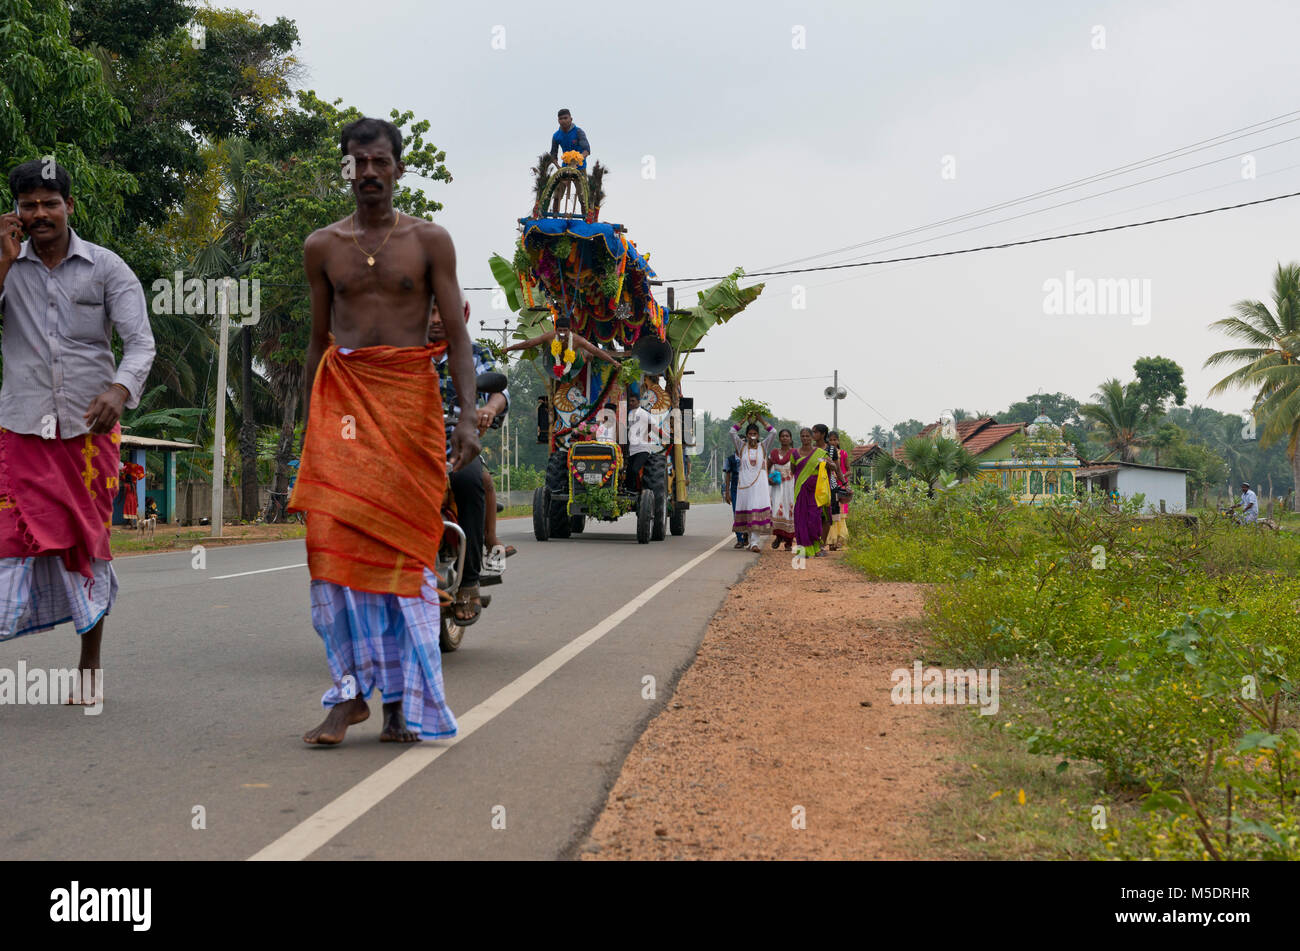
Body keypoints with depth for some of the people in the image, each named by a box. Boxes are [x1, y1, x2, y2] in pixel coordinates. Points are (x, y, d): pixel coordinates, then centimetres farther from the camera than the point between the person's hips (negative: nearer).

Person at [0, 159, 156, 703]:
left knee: (87, 544, 5)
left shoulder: (106, 268, 2)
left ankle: (90, 666, 16)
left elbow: (140, 341, -7)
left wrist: (119, 390, -27)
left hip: (90, 428, 0)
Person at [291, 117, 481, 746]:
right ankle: (350, 691, -7)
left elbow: (456, 332, 2)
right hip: (342, 394, 2)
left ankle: (403, 700, 4)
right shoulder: (322, 246, 13)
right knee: (335, 534, -12)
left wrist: (468, 416, -10)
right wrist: (307, 423, 18)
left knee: (406, 545, -3)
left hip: (410, 396, -2)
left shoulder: (429, 240, 6)